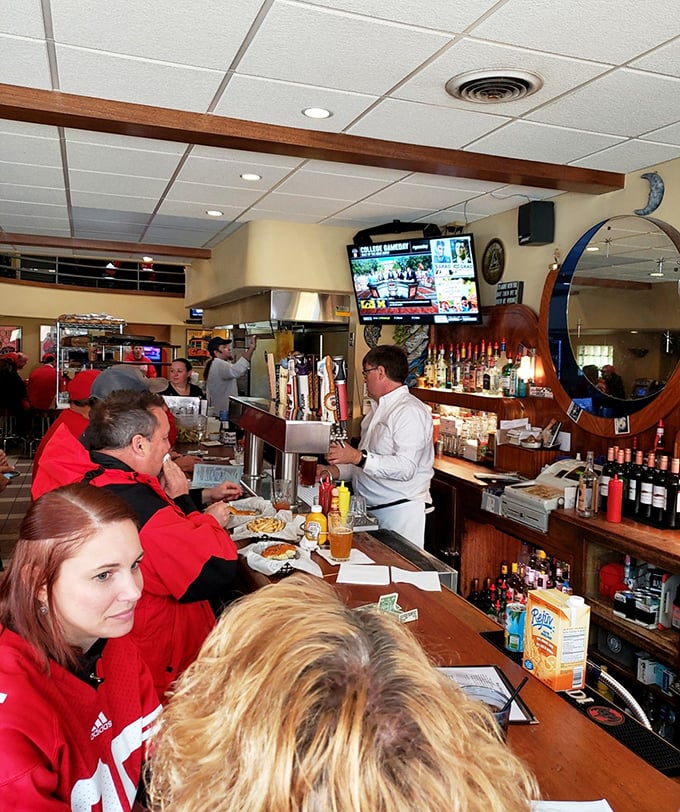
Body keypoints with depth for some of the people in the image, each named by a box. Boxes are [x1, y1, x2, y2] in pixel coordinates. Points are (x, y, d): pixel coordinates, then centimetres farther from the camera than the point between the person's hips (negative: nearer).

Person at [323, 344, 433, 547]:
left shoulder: (411, 411, -12)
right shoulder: (378, 410, 18)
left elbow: (405, 467, -24)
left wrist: (359, 457, -30)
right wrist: (335, 471, 8)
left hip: (399, 513, -8)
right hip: (370, 511, 8)